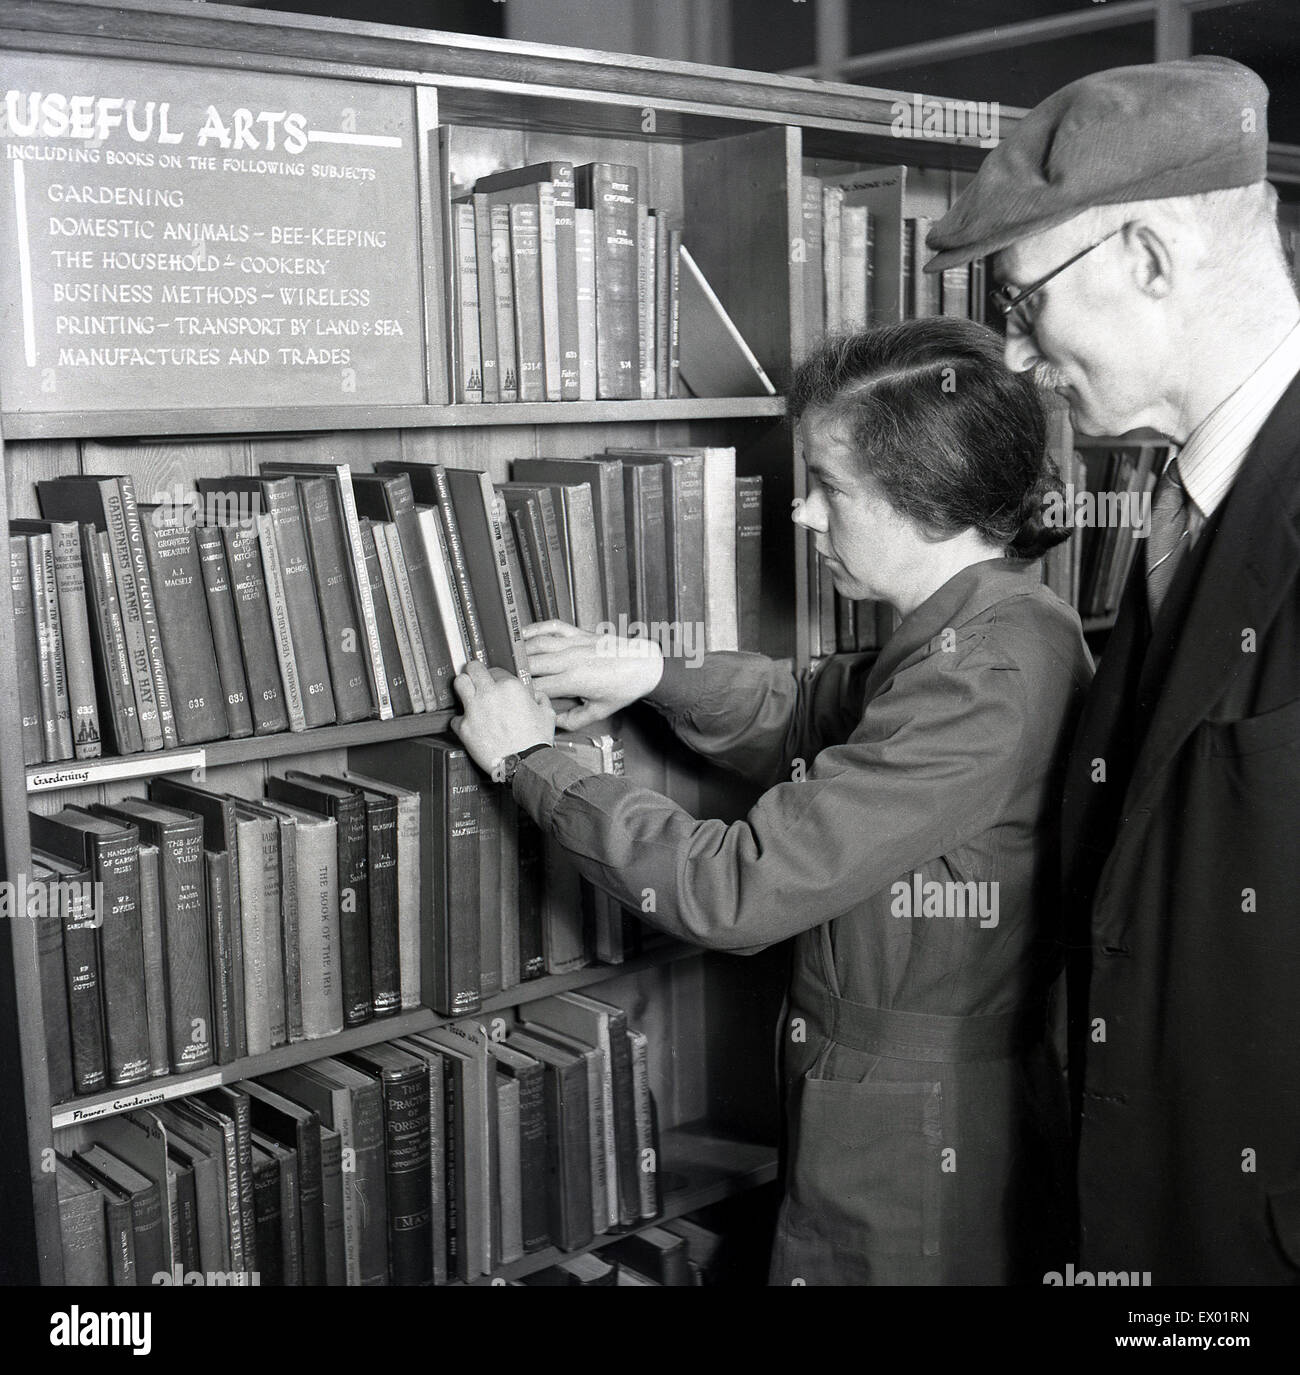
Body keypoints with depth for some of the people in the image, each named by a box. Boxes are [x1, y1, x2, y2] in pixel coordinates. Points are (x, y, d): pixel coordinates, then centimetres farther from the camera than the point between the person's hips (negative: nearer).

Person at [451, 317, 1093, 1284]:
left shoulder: (983, 678, -28)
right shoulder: (996, 622, 3)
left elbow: (735, 892, -26)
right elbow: (811, 720, 15)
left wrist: (529, 761, -15)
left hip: (921, 1154, -9)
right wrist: (655, 672, -2)